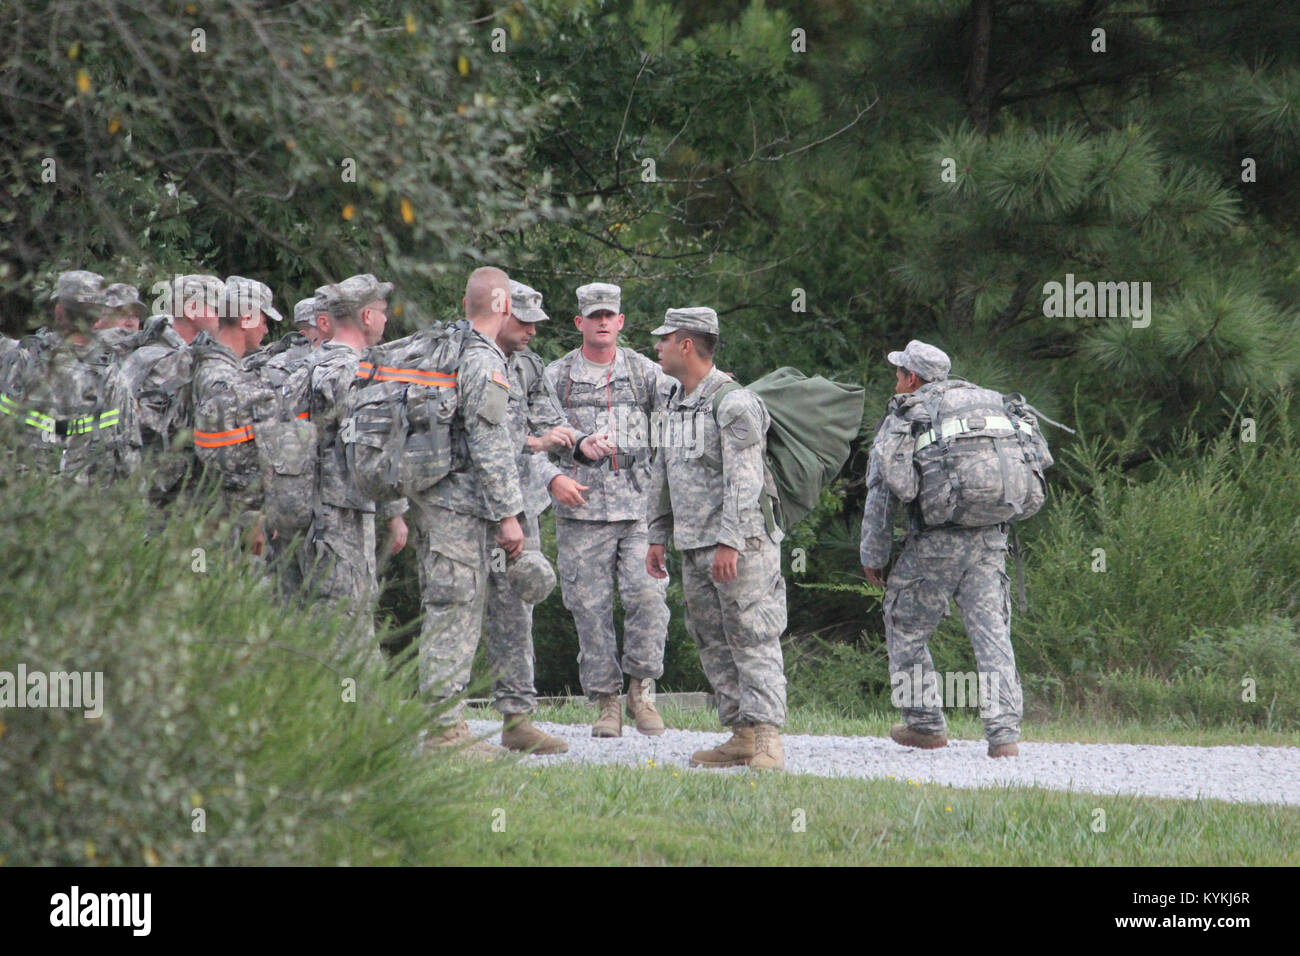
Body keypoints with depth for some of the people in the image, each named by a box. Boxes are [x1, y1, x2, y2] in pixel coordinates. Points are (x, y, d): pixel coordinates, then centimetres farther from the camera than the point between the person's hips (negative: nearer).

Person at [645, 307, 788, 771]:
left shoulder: (734, 404, -13)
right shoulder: (674, 404, 16)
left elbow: (743, 480, -19)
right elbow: (663, 475, 24)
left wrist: (730, 542, -25)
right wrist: (657, 536, 21)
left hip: (740, 544, -9)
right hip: (693, 548, 9)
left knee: (753, 641, -11)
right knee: (713, 644, 8)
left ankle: (767, 741, -16)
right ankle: (742, 736, 12)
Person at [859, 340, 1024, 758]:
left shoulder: (901, 422, 2)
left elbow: (881, 492, 0)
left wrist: (873, 554, 7)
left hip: (936, 542, -4)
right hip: (990, 538, 4)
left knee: (906, 629, 13)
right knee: (992, 633, 1)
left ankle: (926, 724, 16)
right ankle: (1004, 734, -10)